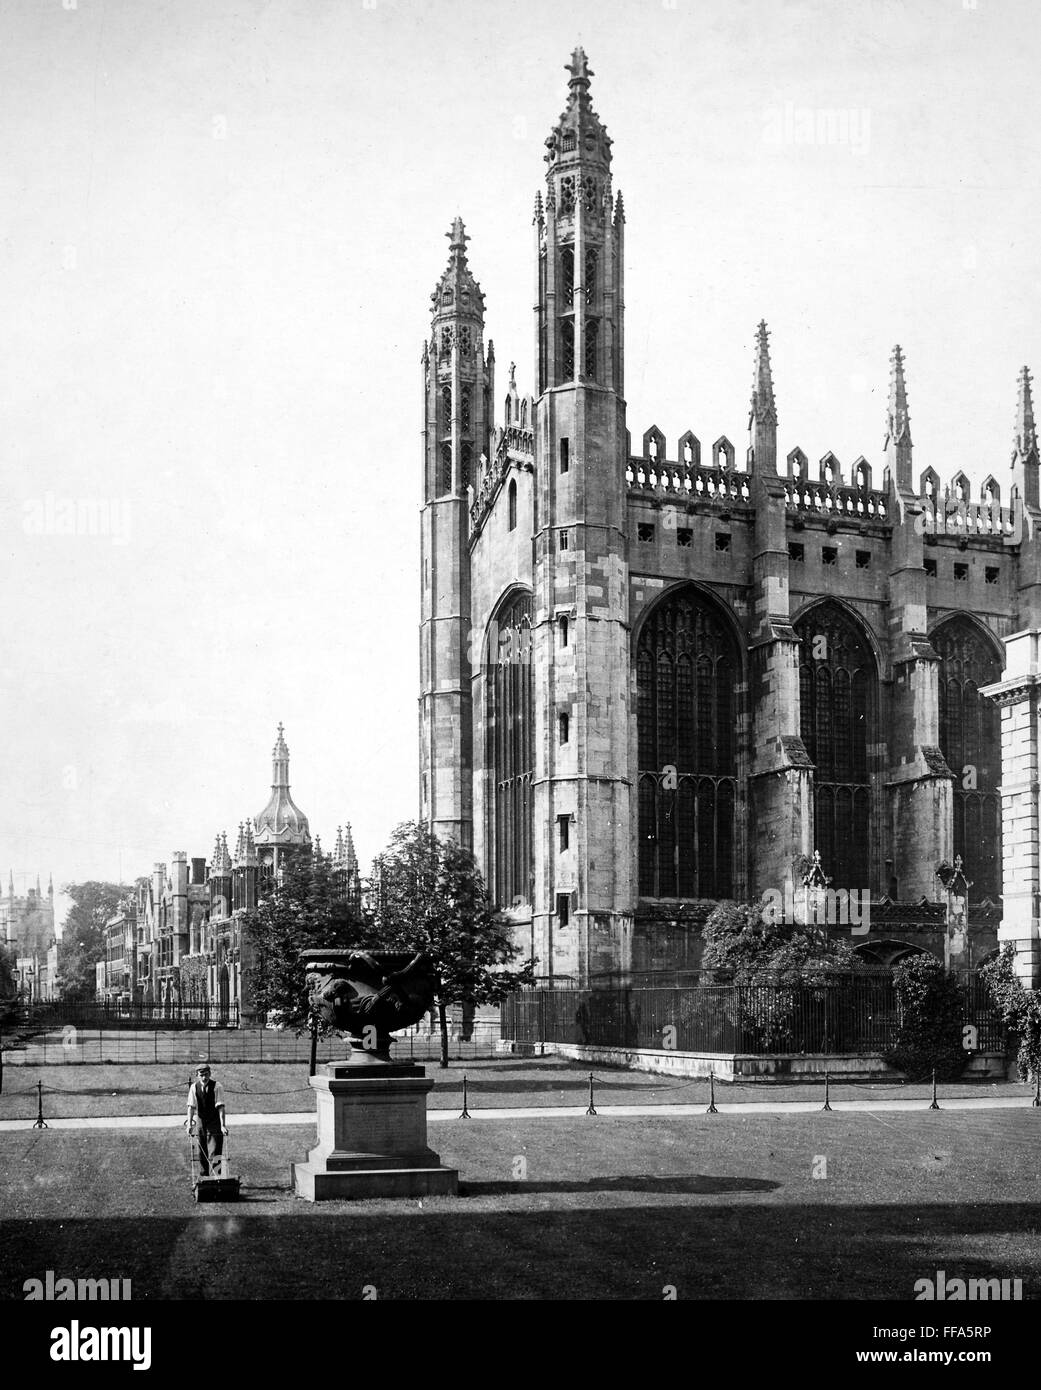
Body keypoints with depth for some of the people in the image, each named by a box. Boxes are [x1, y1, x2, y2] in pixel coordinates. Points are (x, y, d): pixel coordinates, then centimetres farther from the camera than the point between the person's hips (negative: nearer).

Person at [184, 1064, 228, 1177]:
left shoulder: (217, 1086, -15)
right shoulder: (194, 1087, -6)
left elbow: (220, 1107, -20)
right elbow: (191, 1106, -8)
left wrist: (223, 1125, -26)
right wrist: (189, 1123, -19)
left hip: (215, 1124, -3)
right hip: (201, 1123, 3)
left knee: (214, 1154, -9)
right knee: (202, 1154, 8)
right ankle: (203, 1178, 19)